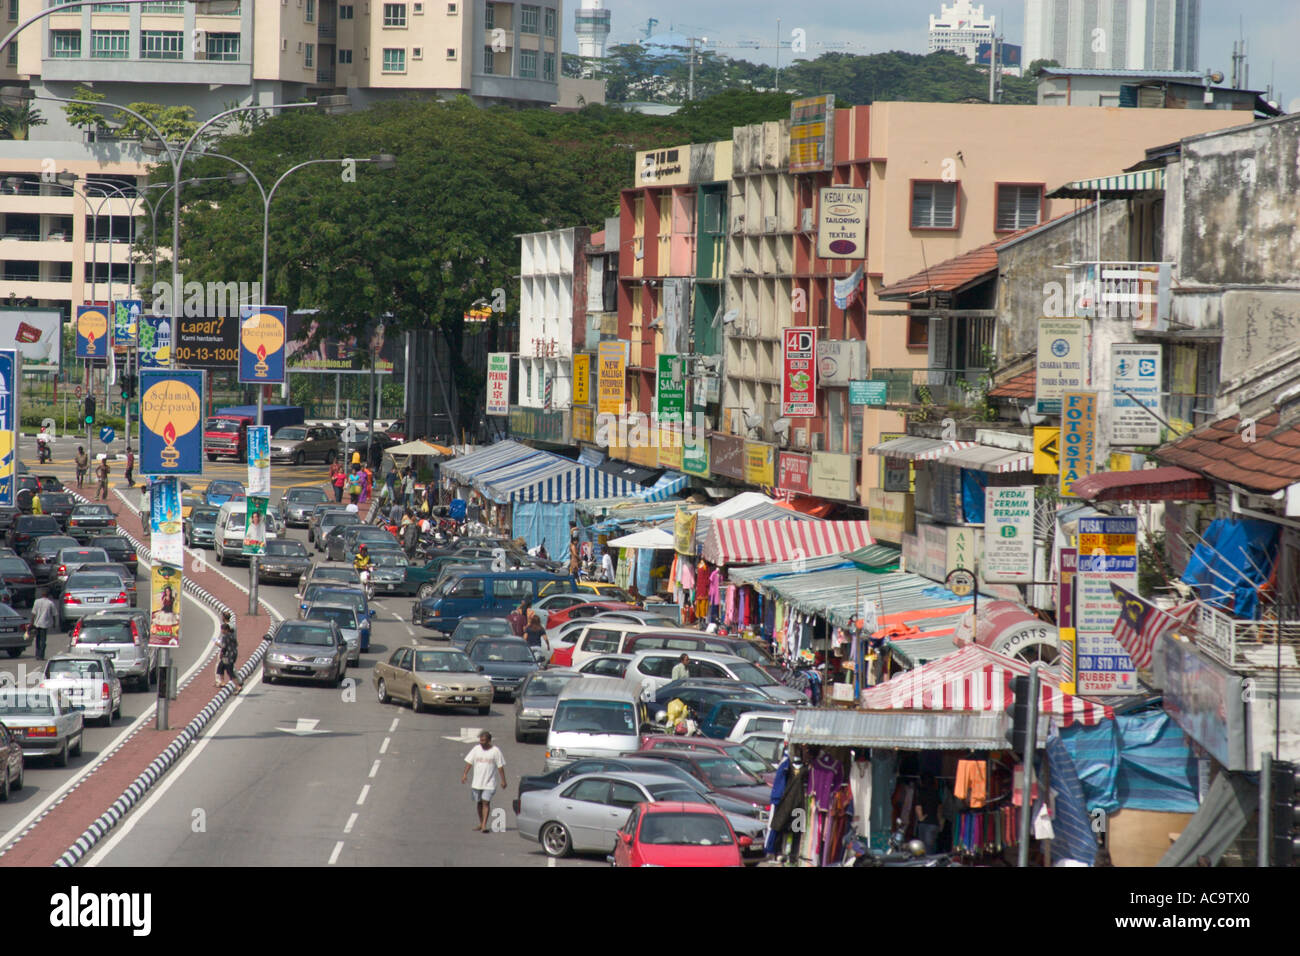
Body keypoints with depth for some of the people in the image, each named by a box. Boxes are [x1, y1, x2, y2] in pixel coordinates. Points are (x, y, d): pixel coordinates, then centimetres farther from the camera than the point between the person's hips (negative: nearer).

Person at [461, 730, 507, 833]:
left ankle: (484, 825, -15)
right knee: (478, 803, 11)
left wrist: (503, 780, -2)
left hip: (489, 783, -4)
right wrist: (465, 774, -6)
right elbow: (469, 762, 6)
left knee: (486, 802, -13)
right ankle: (481, 824, 25)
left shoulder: (495, 751, -4)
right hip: (477, 782, 4)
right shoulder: (476, 749, 4)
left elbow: (500, 766, -1)